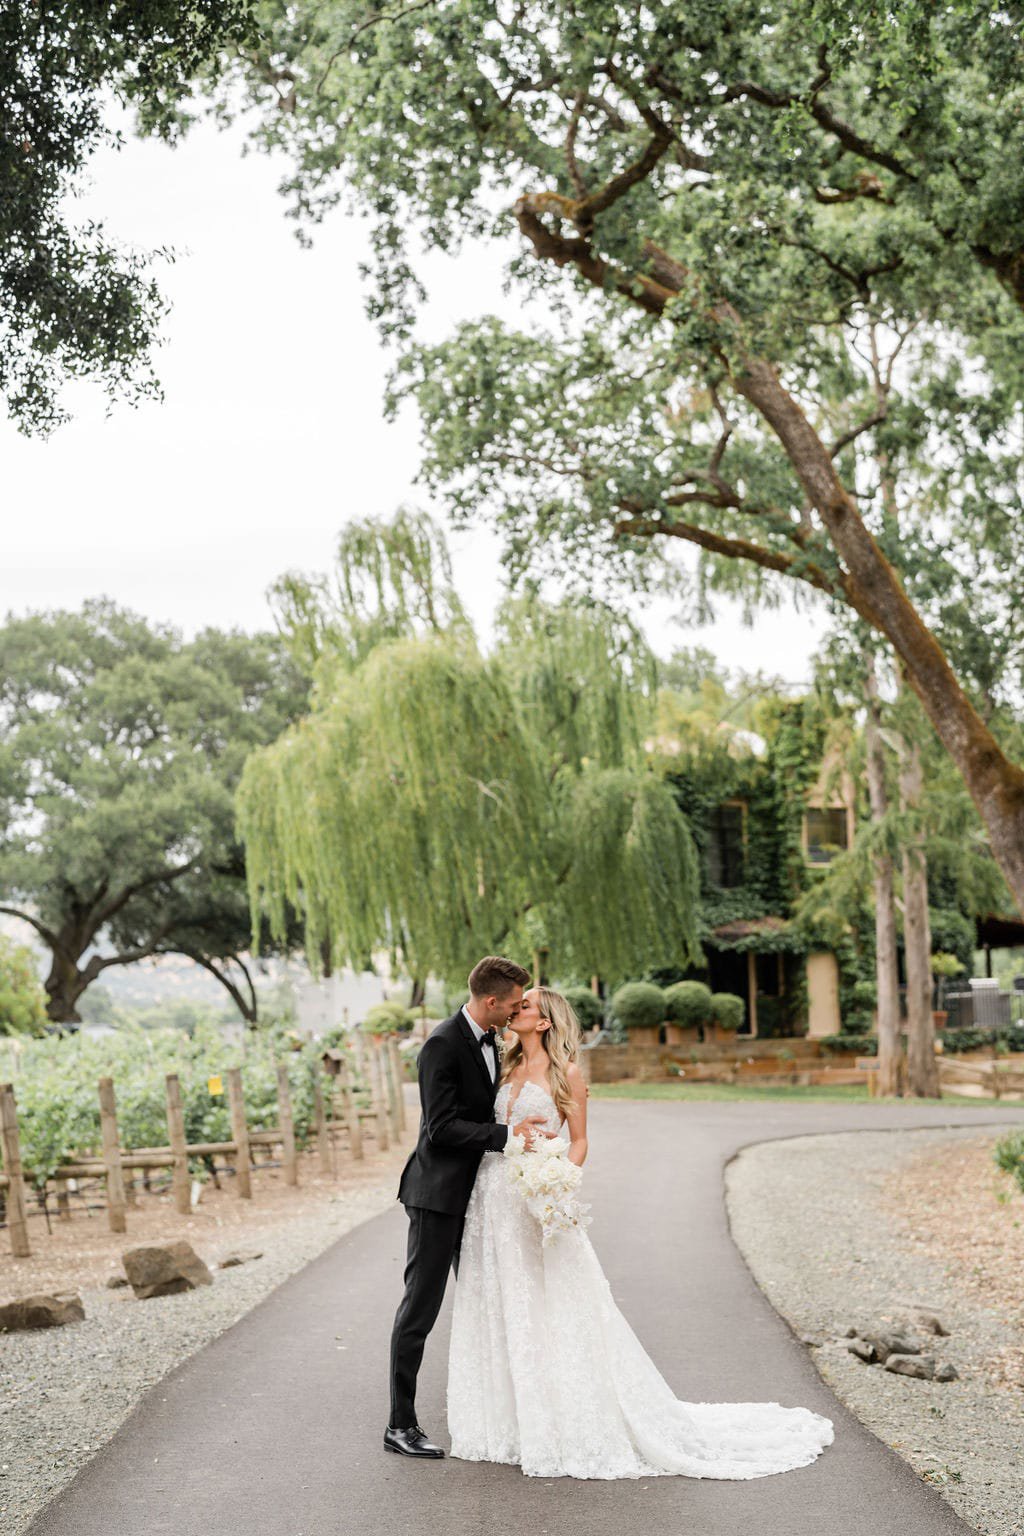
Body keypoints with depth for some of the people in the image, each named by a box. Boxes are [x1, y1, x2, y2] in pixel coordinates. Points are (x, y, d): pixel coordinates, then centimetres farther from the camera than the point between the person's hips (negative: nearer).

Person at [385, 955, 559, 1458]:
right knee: (420, 1308, -2)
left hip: (474, 1192, 9)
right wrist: (508, 1133, -24)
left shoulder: (488, 1041, 10)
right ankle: (400, 1425, 5)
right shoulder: (442, 1045, -19)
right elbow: (442, 1127, -23)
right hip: (438, 1194, -9)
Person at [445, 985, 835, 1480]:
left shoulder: (565, 1072, -3)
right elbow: (488, 1130, 15)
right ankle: (512, 1424, 18)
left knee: (553, 1315, -3)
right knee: (500, 1315, 8)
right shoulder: (506, 1070, 13)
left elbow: (578, 1141, -2)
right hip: (493, 1203, 6)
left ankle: (574, 1426, 7)